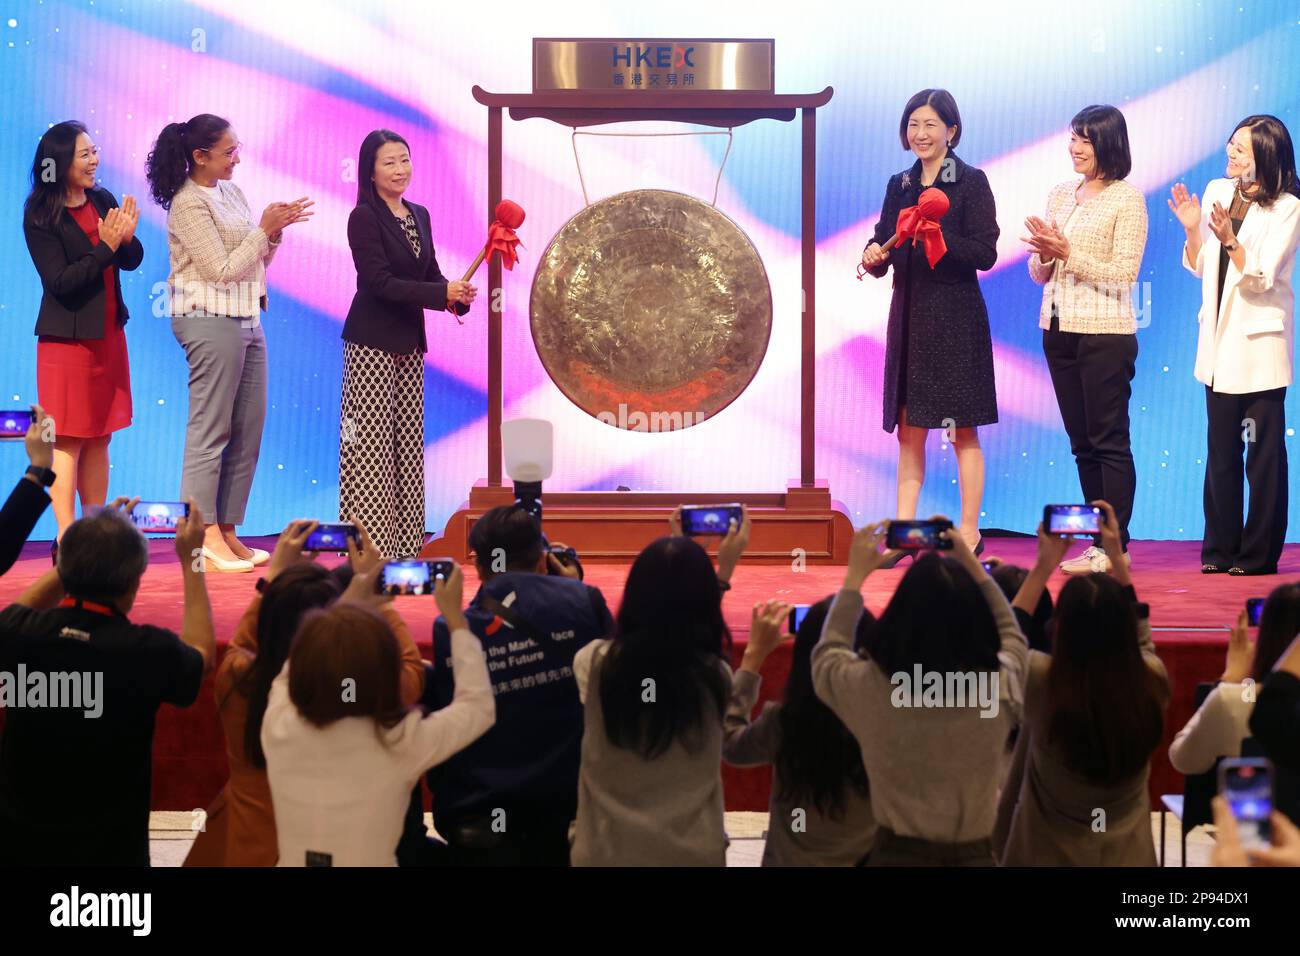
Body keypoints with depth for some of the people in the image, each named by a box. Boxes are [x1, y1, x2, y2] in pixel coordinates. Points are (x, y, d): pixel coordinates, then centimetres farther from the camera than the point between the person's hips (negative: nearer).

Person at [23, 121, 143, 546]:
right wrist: (106, 247, -21)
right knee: (68, 441, -3)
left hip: (108, 335, 6)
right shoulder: (40, 216, -11)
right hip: (67, 339, -6)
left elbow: (132, 261, 7)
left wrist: (128, 237, -14)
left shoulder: (103, 201, 6)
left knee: (99, 439, 10)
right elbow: (59, 281, -16)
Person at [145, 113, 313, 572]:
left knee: (248, 430, 8)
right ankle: (205, 537, -3)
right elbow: (222, 270, -16)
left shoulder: (230, 193, 13)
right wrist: (265, 229, -14)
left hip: (245, 319, 9)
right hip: (210, 322, -9)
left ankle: (226, 532, 14)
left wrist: (275, 231, -1)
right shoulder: (189, 204, -12)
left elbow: (256, 261, 16)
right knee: (210, 430, -6)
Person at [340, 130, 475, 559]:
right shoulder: (364, 218, -11)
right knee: (371, 441, -6)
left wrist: (456, 294, -10)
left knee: (408, 442, 9)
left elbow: (431, 274, 11)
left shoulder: (419, 215, 11)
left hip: (409, 342, 7)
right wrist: (442, 293, -23)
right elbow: (380, 282, -18)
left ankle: (405, 542, 14)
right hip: (372, 342, -7)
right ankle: (369, 542, -2)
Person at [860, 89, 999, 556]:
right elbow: (883, 244, 11)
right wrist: (874, 255, -11)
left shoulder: (971, 182, -4)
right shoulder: (899, 185, 12)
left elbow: (985, 254, -11)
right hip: (909, 316, 5)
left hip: (956, 319, -5)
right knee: (909, 429, 6)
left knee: (963, 429, 0)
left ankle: (969, 533, 8)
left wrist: (937, 237, -24)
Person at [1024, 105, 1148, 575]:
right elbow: (1040, 275, 15)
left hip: (1105, 333, -7)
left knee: (1109, 440, -5)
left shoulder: (1127, 199, -5)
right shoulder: (1060, 195, 13)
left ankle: (1116, 545, -1)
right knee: (1082, 442, 9)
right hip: (1058, 329, 7)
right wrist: (1044, 253, -7)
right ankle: (1097, 543, 15)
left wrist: (1068, 254, -17)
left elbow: (1123, 274, -12)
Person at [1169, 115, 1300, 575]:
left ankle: (1259, 553, 7)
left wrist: (1229, 239, -26)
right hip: (1219, 337, 5)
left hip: (1259, 340, -5)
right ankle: (1220, 547, 16)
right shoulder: (1217, 191, 6)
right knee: (1221, 447, 9)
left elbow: (1261, 278, -15)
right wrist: (1192, 229, -6)